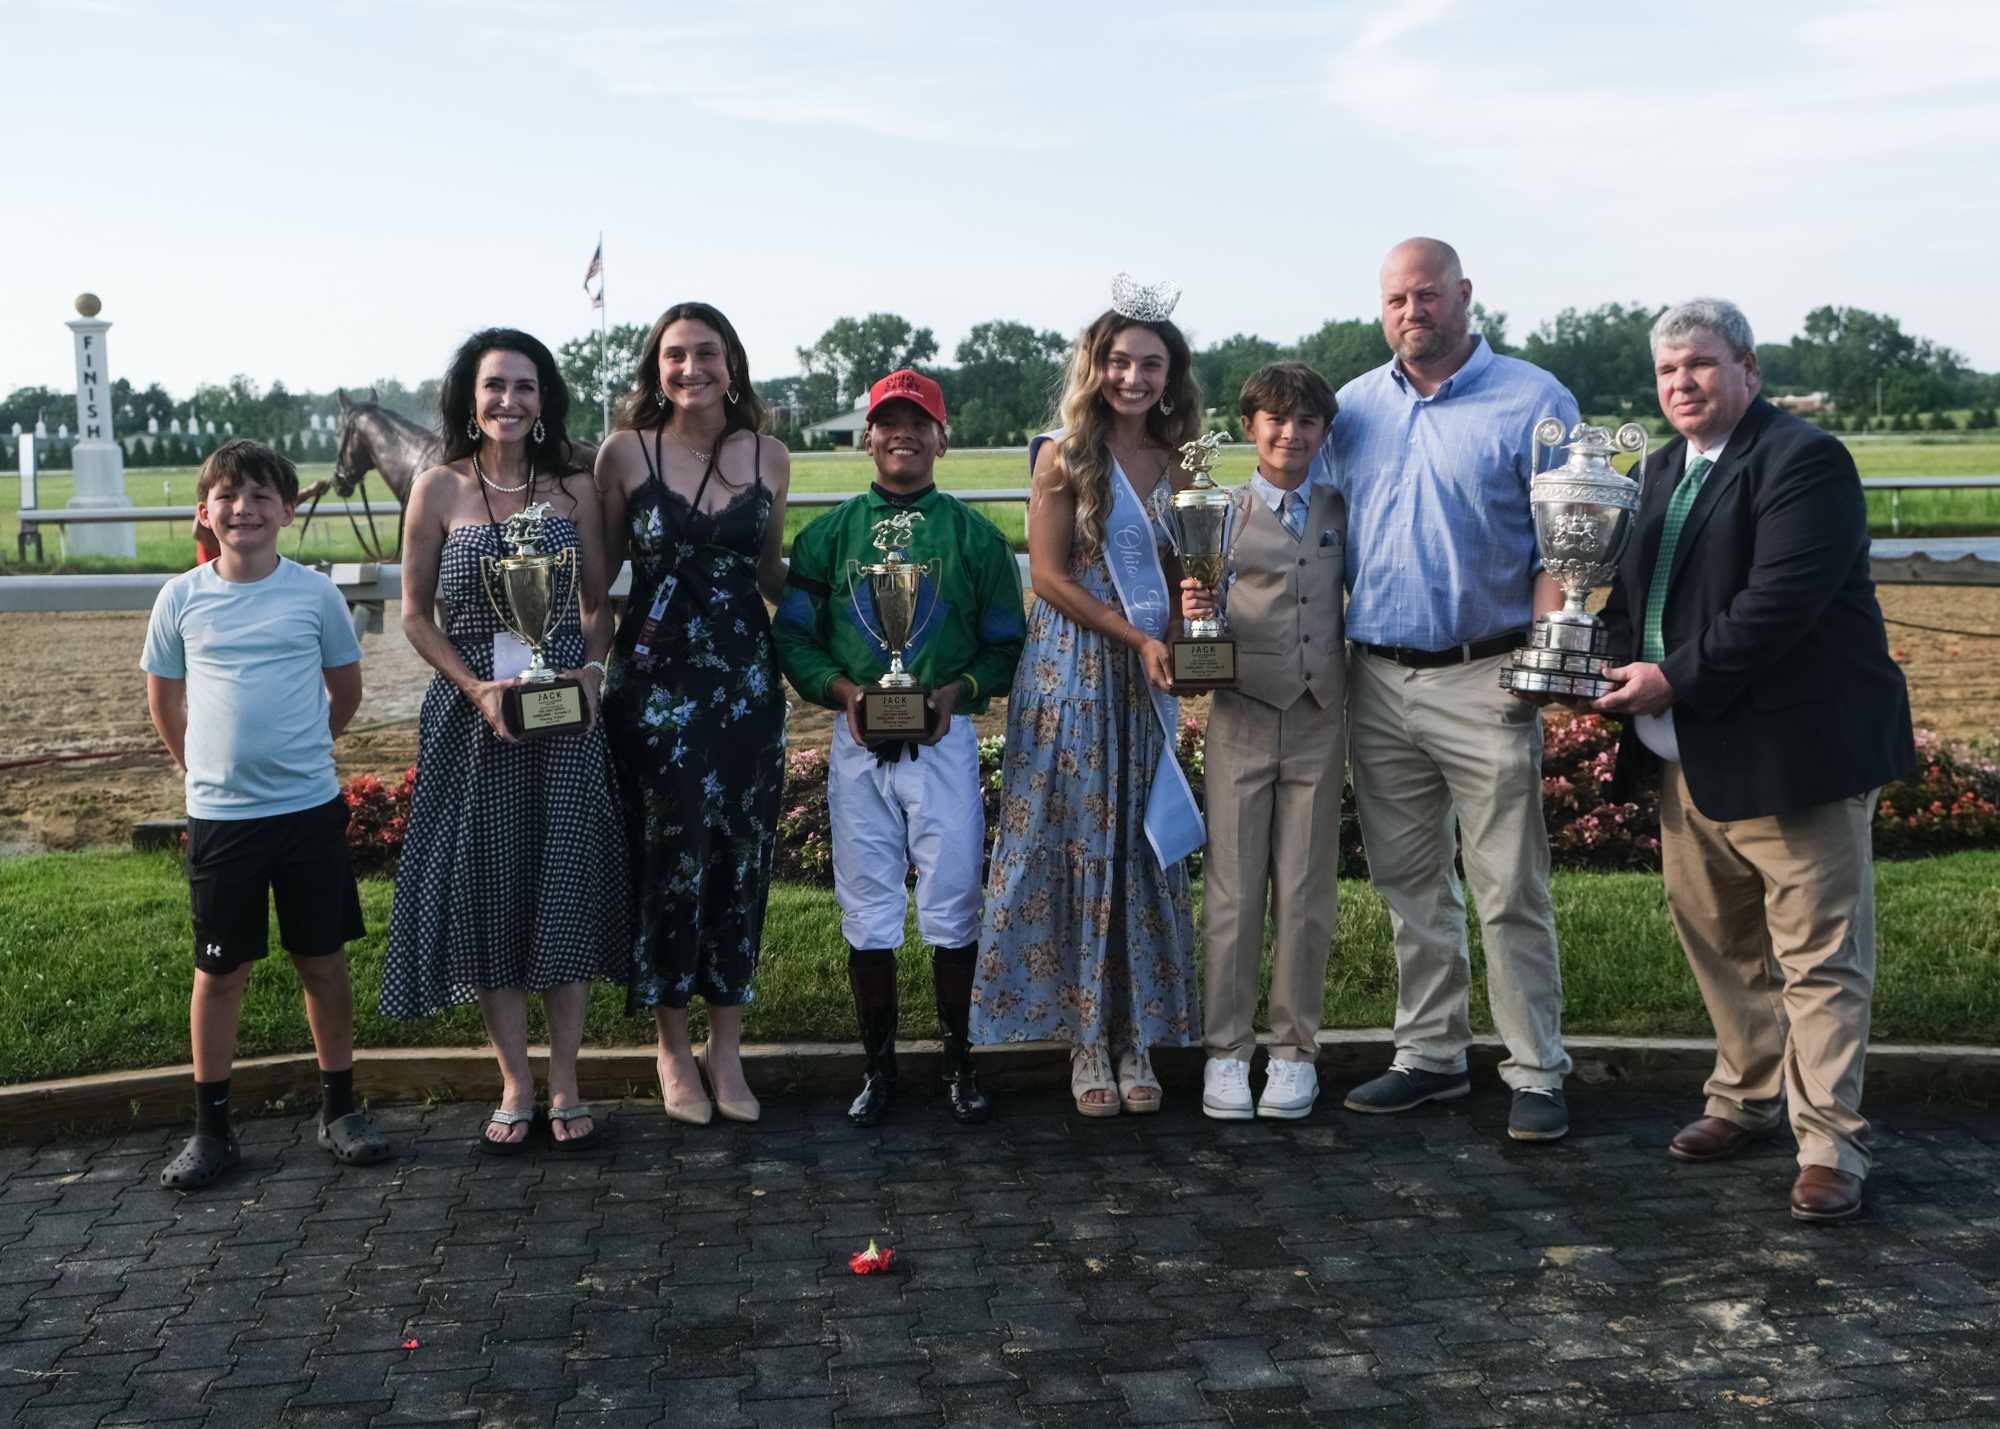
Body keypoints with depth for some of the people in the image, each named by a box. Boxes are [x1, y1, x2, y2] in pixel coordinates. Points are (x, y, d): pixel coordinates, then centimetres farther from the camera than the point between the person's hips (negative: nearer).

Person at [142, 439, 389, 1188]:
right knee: (219, 970, 7)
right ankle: (212, 1127, 18)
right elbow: (164, 698, 12)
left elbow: (346, 691, 9)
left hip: (310, 808, 0)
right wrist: (208, 765, 11)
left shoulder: (315, 593, -2)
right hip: (219, 815, 0)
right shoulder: (181, 598, -1)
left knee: (323, 959, 8)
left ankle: (339, 1108, 21)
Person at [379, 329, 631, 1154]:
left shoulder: (573, 488, 4)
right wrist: (477, 686, -11)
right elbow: (416, 614, 2)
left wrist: (593, 668, -8)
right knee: (486, 892, 4)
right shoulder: (439, 489, 0)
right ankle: (515, 1087, 18)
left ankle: (564, 1089, 16)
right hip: (473, 715, -1)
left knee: (566, 893, 4)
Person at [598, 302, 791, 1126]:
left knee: (742, 858, 5)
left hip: (747, 681, 3)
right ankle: (674, 1049, 17)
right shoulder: (626, 452, -2)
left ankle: (726, 1049, 19)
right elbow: (598, 567, 4)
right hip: (652, 679, -2)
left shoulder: (769, 458, 5)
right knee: (667, 858, 1)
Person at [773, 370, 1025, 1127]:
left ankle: (958, 1063, 15)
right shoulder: (830, 533, 8)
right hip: (857, 743, 1)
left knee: (951, 905, 2)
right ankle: (878, 1066, 17)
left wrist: (957, 691, -12)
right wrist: (843, 689, -10)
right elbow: (794, 634, 7)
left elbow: (1006, 643, 6)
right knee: (867, 909, 5)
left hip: (945, 741, -1)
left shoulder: (975, 535, 6)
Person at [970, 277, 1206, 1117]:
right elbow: (1049, 575, -8)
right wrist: (1136, 637, -12)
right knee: (1075, 850, -2)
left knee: (1143, 853, 4)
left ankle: (1136, 1042, 12)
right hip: (1072, 673, -4)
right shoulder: (1064, 456, -2)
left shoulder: (1175, 463, 12)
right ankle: (1085, 1044, 7)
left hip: (1147, 681, 4)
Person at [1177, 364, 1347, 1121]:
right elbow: (1204, 626, 3)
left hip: (1320, 723, 2)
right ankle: (1225, 1051, 10)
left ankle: (1294, 1050, 17)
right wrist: (1194, 608, -19)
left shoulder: (1341, 512, 10)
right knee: (1232, 891, 1)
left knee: (1305, 893, 6)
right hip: (1241, 719, -1)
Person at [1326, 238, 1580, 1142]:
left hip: (1483, 679, -4)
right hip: (1378, 679, 5)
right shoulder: (1352, 408, 12)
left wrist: (1543, 651, -19)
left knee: (1510, 891, -2)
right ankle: (1431, 1054, 23)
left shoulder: (1533, 402, -1)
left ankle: (1536, 1073, 8)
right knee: (1409, 886, 12)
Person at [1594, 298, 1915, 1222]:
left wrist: (1676, 678, -21)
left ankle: (1830, 1146, 4)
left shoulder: (1801, 460, -12)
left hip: (1792, 753, -8)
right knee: (1717, 941, 18)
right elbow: (1631, 587, 15)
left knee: (1819, 960, -2)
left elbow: (1781, 600, -22)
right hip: (1689, 760, 9)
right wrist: (1628, 665, -4)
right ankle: (1746, 1097, 35)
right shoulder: (1663, 471, 16)